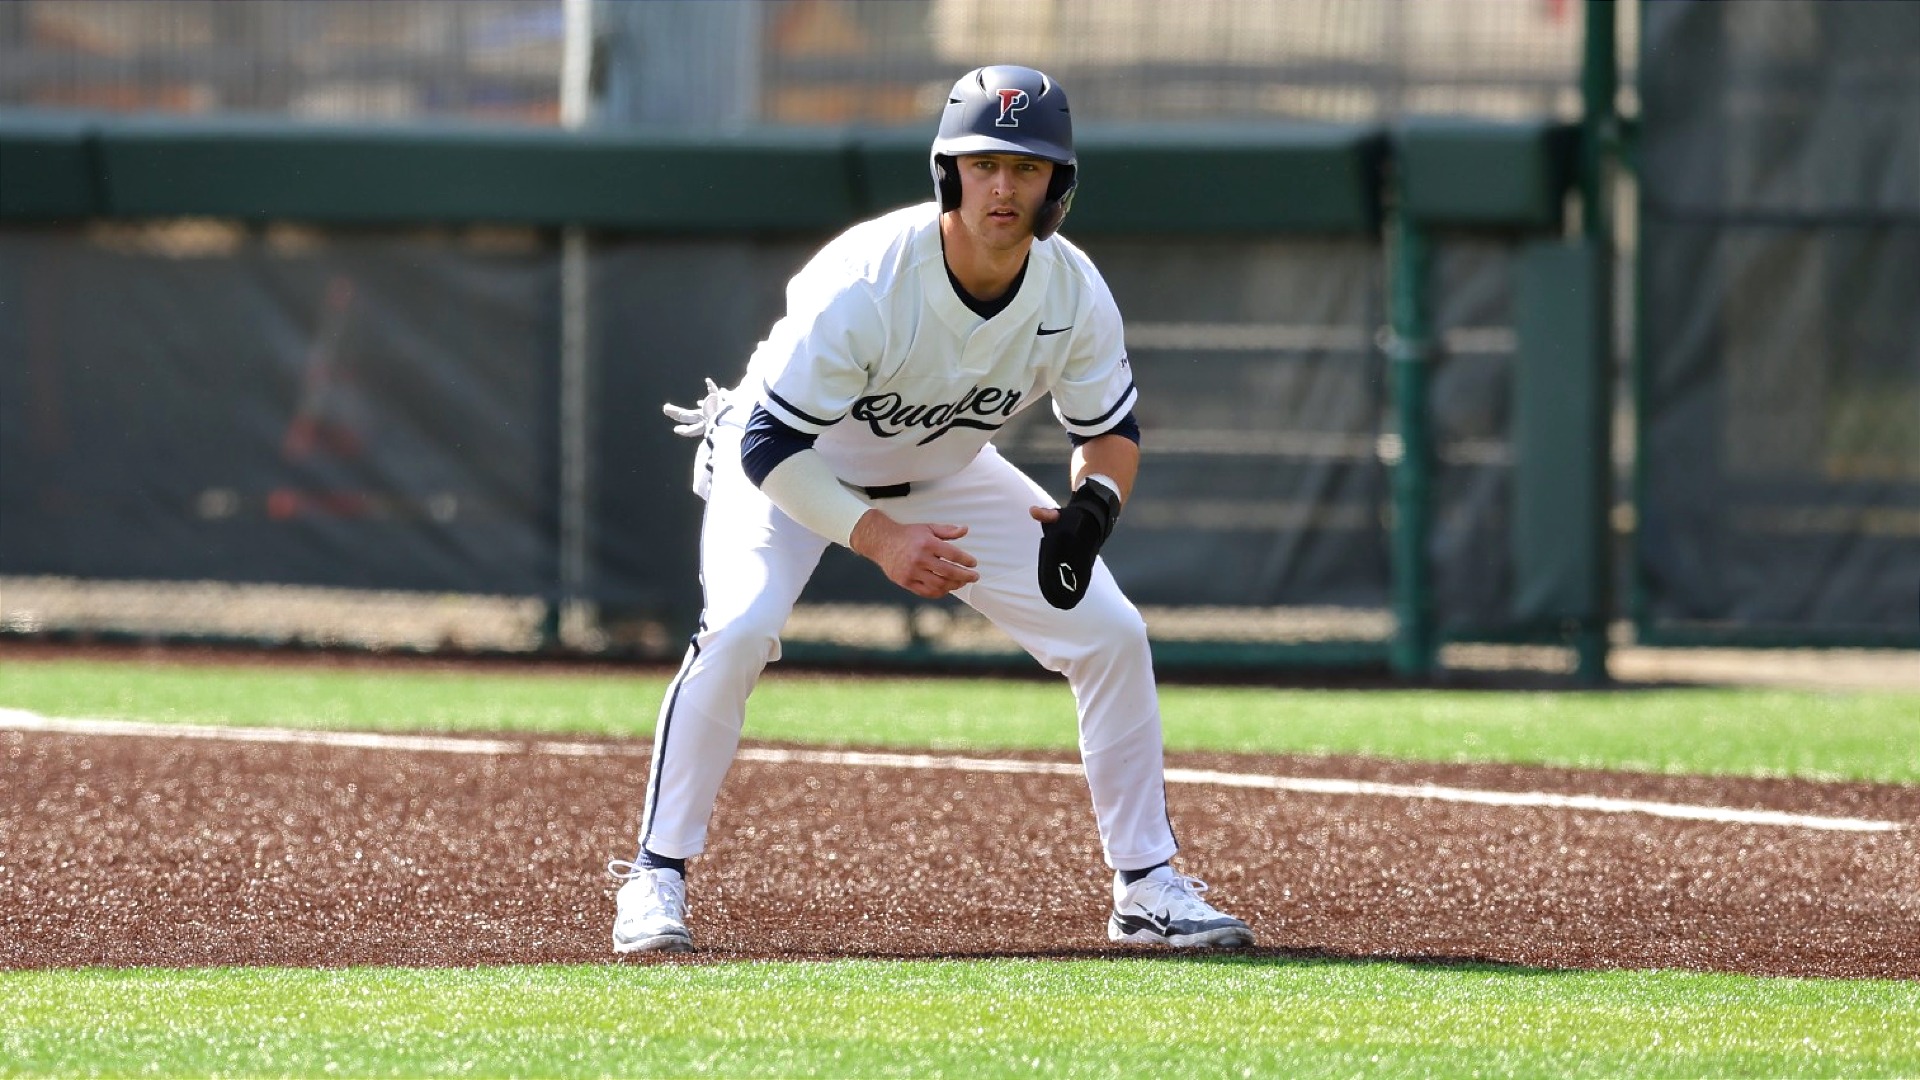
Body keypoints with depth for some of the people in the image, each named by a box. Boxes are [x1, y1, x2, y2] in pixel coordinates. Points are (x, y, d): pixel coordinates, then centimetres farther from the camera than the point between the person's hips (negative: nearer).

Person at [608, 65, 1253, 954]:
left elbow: (1111, 430, -5)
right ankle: (655, 880, -19)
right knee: (741, 628, -32)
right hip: (790, 467, -5)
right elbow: (769, 446, -32)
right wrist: (879, 540, -41)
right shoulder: (863, 282, -37)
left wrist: (1093, 507, -28)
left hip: (945, 474, 5)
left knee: (1111, 635, -5)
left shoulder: (1075, 294, -22)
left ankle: (1147, 887, 8)